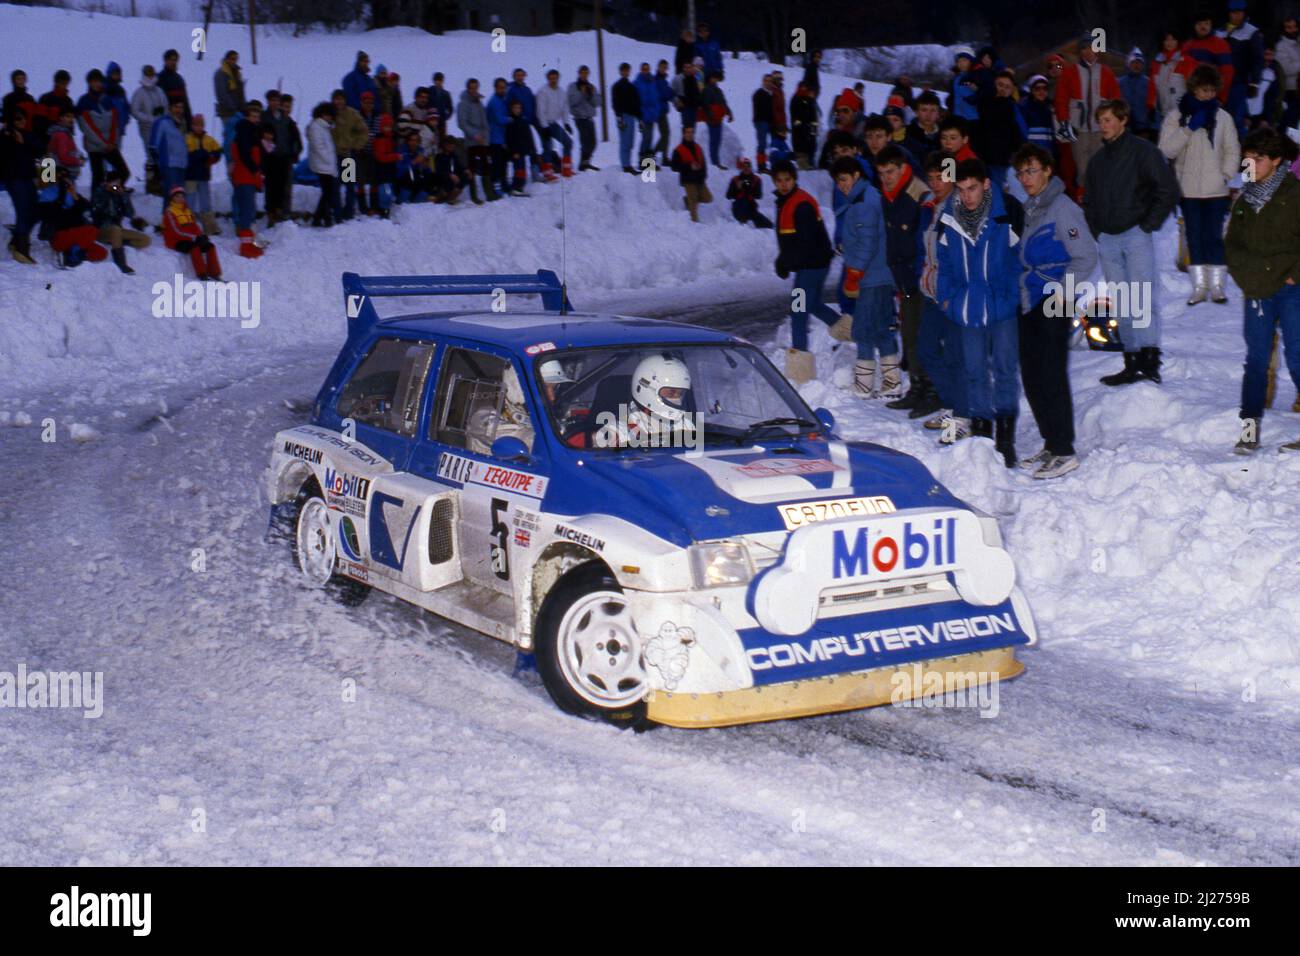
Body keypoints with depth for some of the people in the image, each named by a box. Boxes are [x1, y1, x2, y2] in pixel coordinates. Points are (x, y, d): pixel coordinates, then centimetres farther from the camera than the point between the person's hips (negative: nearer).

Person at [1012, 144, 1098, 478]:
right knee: (1032, 377, 10)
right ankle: (1051, 445, 19)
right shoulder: (1030, 209, 15)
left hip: (1053, 304, -9)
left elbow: (1086, 258, -13)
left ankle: (1064, 451, -2)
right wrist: (1022, 287, 14)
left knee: (1051, 376, -7)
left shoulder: (1062, 208, -11)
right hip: (1030, 303, 9)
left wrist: (1060, 291, -15)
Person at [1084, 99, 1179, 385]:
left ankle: (1150, 356, -22)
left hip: (1136, 235, -6)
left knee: (1143, 295, -16)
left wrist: (1149, 224, -8)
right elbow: (1088, 200, 27)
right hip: (1107, 240, 6)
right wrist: (1096, 230, 13)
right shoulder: (1098, 159, 17)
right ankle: (1132, 363, 7)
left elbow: (1168, 189, -5)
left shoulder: (1142, 151, -2)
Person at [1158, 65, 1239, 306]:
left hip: (1216, 189, 0)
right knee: (1194, 238, 4)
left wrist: (1226, 175, -7)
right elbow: (1167, 150, -7)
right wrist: (1189, 128, -15)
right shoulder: (1176, 116, 1)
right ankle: (1199, 285, 9)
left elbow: (1233, 151, 6)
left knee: (1214, 236, -2)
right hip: (1188, 189, 0)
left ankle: (1217, 284, 4)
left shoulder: (1222, 117, 3)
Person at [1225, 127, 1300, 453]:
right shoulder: (1245, 200, 14)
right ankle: (1249, 427, 10)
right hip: (1256, 292, 5)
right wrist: (1248, 276, 4)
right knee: (1256, 360, 7)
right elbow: (1233, 244, 17)